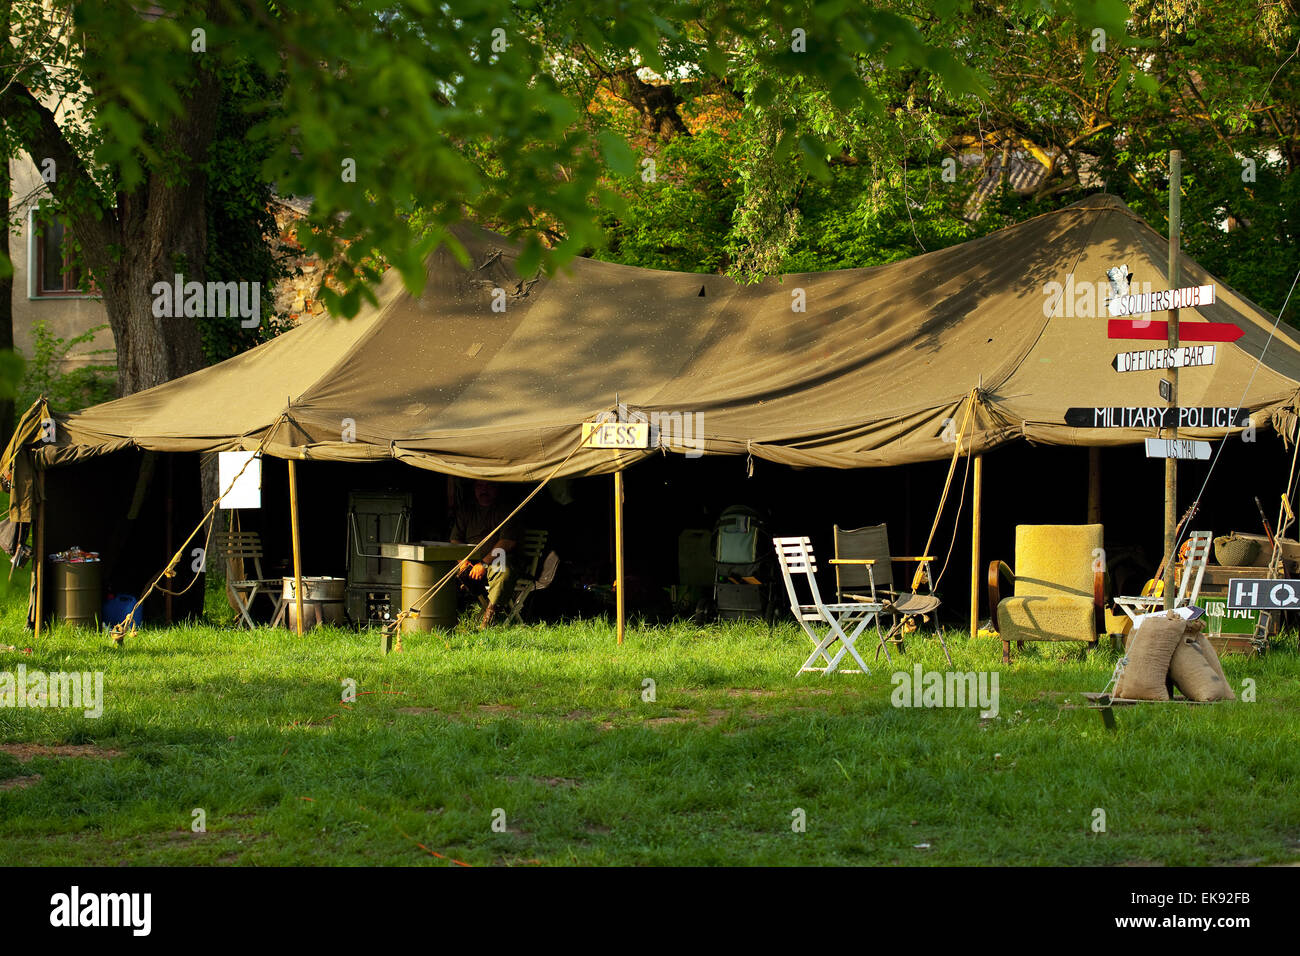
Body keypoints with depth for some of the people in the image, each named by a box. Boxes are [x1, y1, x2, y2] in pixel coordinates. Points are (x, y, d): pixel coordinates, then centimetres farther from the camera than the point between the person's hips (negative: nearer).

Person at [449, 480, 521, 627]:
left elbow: (507, 542, -7)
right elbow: (455, 540, 14)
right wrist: (463, 560, -7)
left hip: (495, 561, -3)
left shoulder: (506, 511, 5)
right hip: (469, 561, 4)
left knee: (504, 571, -38)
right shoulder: (464, 509, 18)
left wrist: (484, 563, -16)